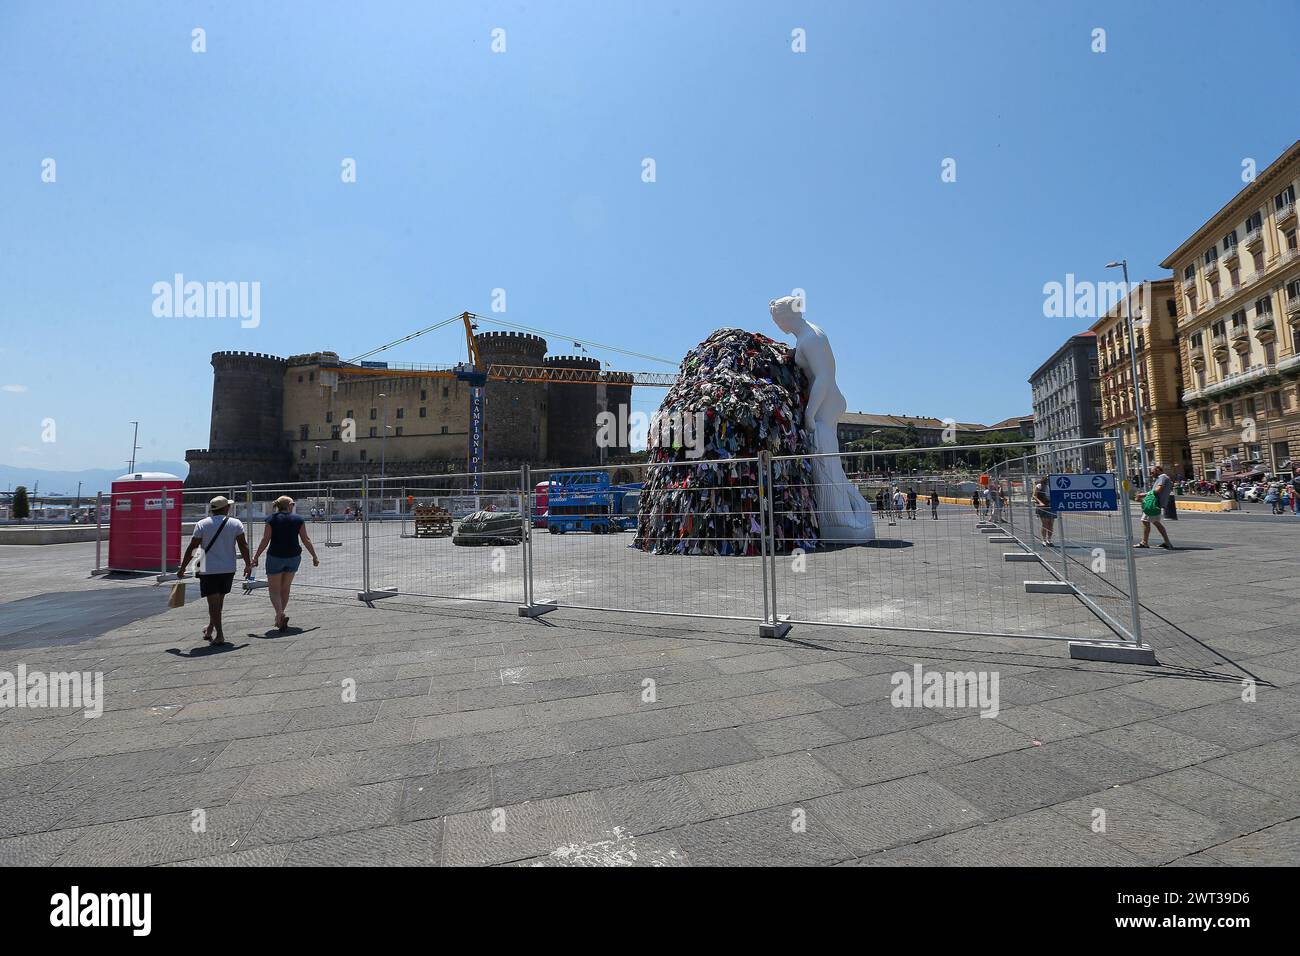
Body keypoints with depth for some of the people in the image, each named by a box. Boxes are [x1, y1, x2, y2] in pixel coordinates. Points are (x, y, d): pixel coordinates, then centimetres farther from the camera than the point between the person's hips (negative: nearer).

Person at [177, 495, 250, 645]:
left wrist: (182, 568, 7)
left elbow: (192, 548, -2)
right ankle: (210, 629, 32)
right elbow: (243, 546, -3)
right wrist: (248, 565, 7)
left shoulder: (202, 524, -2)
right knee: (219, 600, 18)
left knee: (213, 602, 1)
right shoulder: (236, 523, -1)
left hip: (208, 570, -2)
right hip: (228, 569, 2)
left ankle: (219, 634, -2)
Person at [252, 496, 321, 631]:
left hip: (275, 557, -2)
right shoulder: (298, 519, 1)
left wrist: (256, 557, 1)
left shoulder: (271, 519, -2)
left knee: (274, 590, 6)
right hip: (294, 557, 2)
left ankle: (280, 615, -15)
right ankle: (280, 617, 26)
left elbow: (265, 540, -6)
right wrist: (314, 557, 7)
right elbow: (306, 540, 1)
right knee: (285, 588, 18)